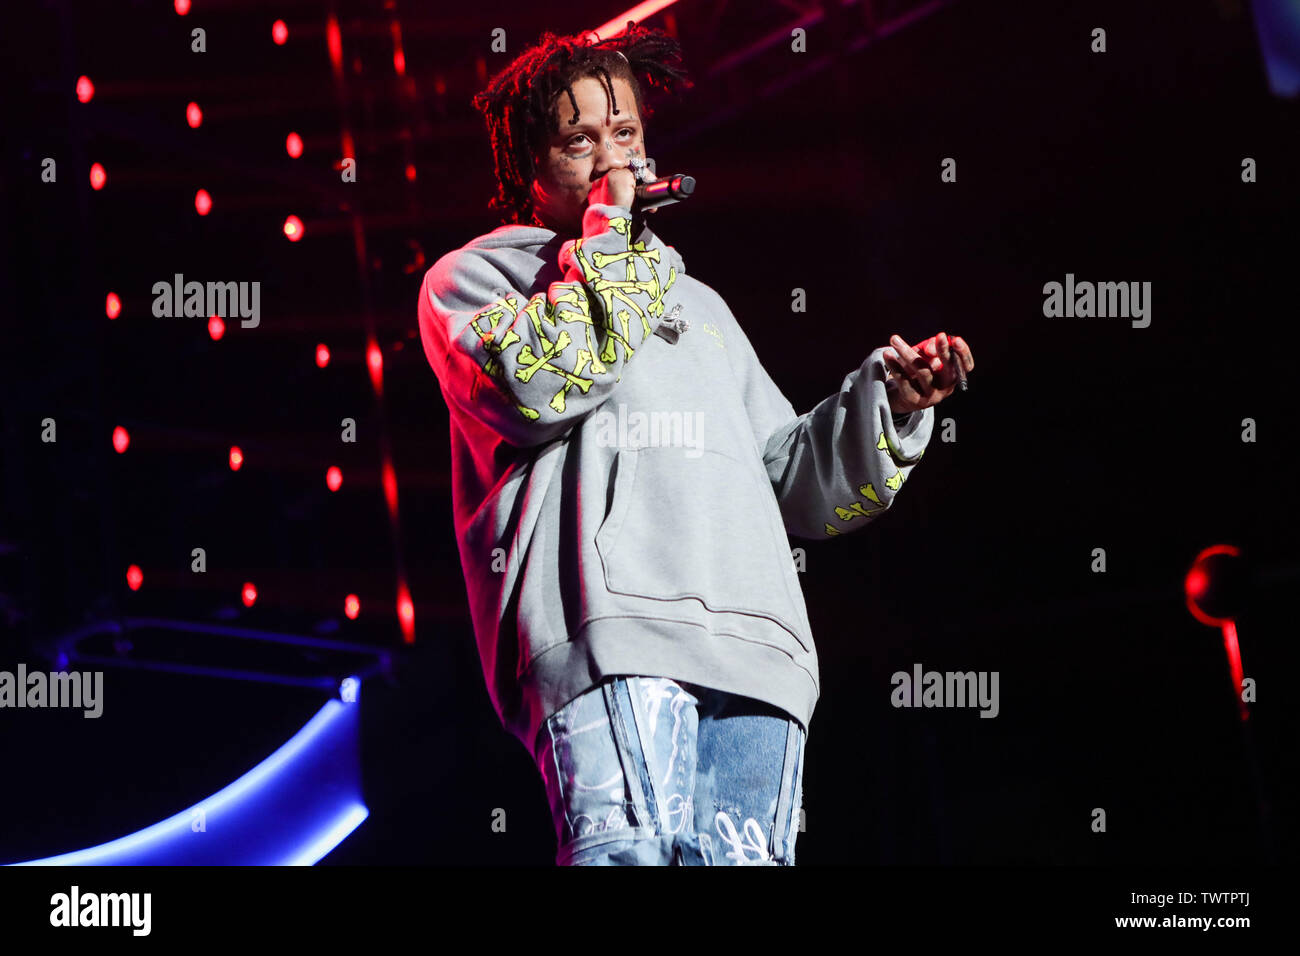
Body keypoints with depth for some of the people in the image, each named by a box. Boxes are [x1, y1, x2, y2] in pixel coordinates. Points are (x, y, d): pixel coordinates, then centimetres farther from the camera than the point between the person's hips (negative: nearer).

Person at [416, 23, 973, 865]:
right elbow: (535, 383, -3)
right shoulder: (472, 278, 21)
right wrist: (609, 238, 9)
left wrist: (891, 406, 15)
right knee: (630, 849, -28)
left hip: (756, 648, 5)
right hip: (610, 633, -5)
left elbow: (796, 484, 33)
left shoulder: (698, 305, 37)